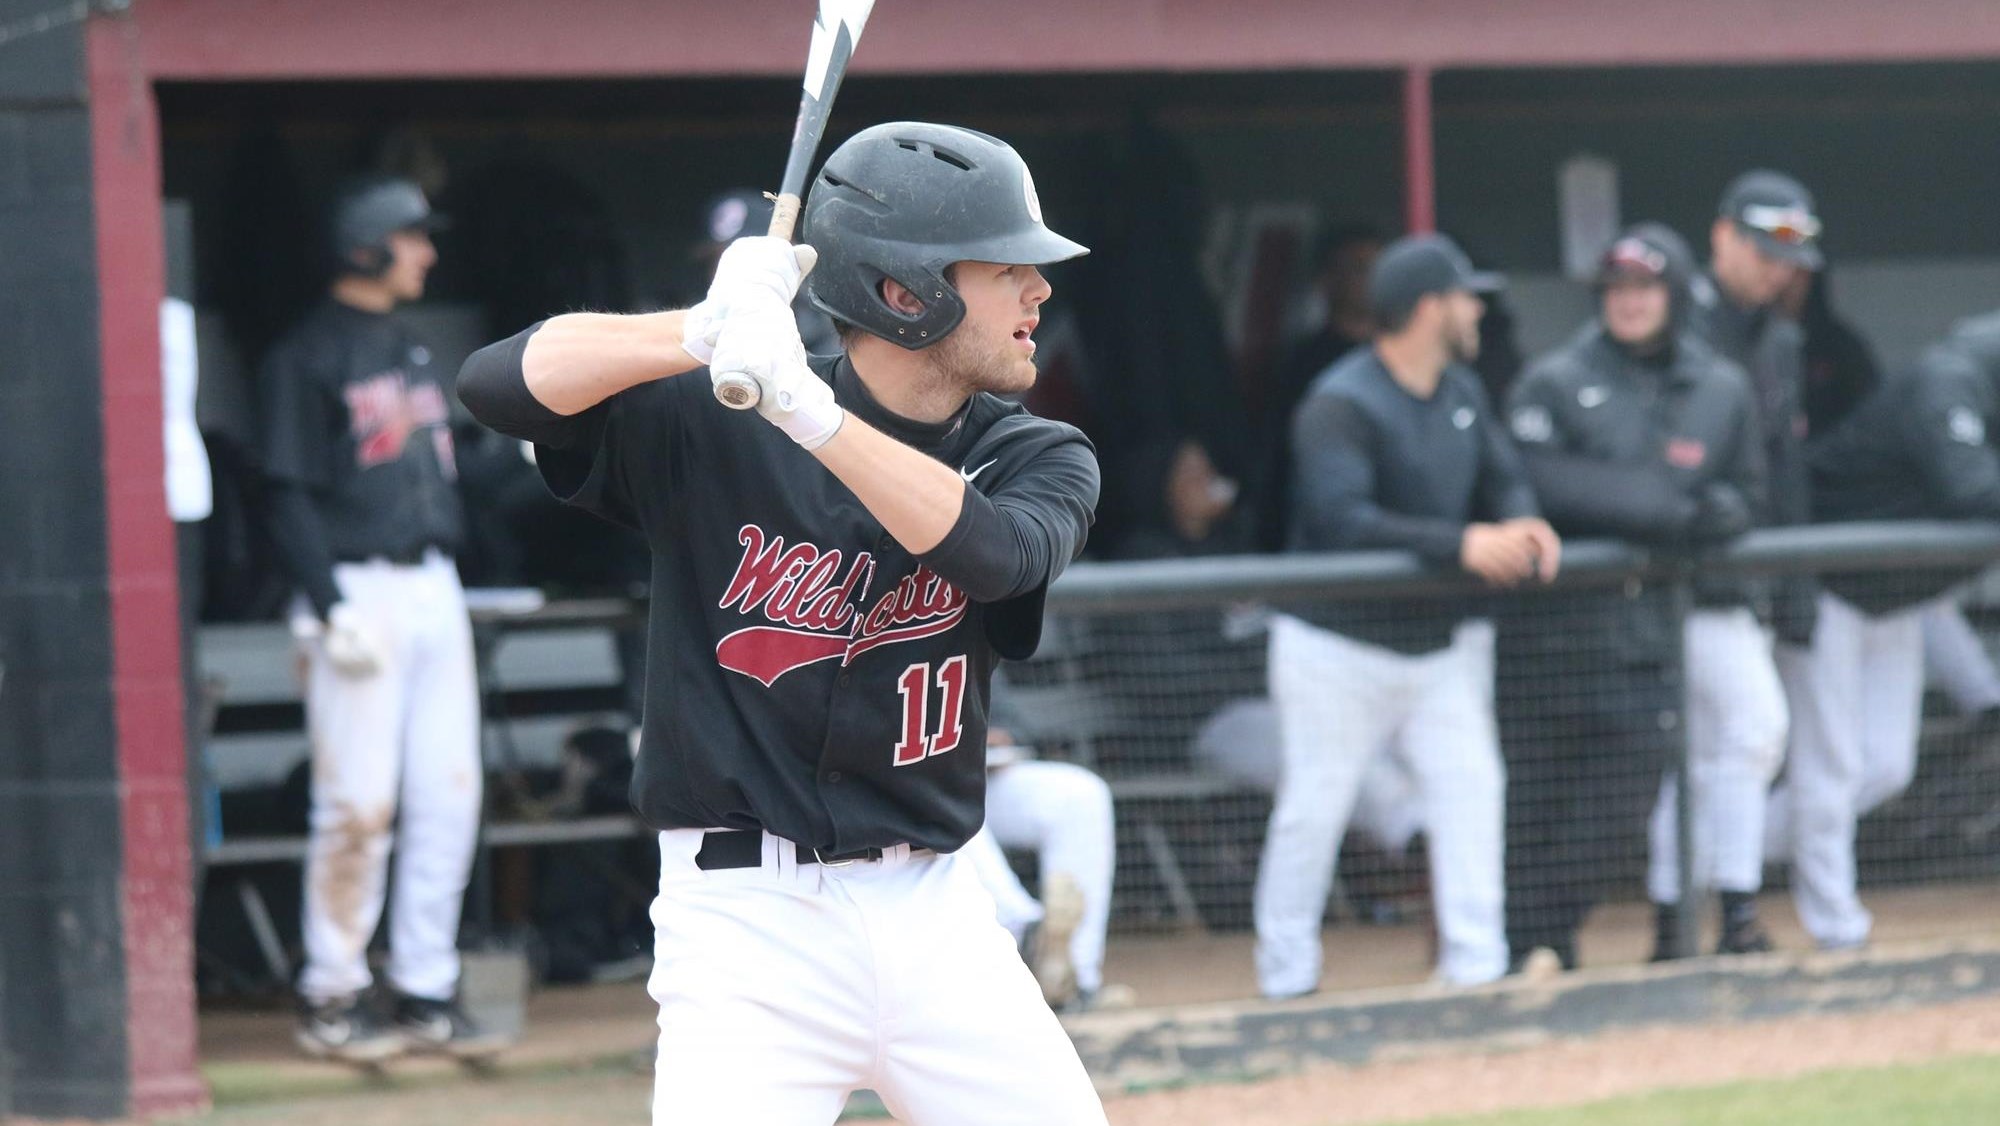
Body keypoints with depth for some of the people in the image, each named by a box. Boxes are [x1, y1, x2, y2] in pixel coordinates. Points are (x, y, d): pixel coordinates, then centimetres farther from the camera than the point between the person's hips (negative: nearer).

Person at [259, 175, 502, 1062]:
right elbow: (293, 495, -11)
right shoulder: (308, 357, -6)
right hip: (360, 591, -8)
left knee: (449, 795, 5)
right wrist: (332, 611, -18)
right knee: (359, 804, -8)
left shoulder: (410, 349, 18)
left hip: (434, 588, 8)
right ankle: (330, 998, 1)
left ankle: (427, 992, 12)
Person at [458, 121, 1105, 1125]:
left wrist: (810, 410, -32)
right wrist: (706, 333, -32)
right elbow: (496, 383, -16)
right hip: (747, 922, -4)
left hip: (937, 918, 4)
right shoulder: (711, 423, -4)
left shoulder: (1038, 457, 4)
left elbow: (995, 552, -19)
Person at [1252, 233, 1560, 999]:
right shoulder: (1340, 405, -18)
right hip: (1340, 643, -7)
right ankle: (1285, 978, 13)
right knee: (1315, 806, 1)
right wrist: (1459, 544, -35)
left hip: (1445, 641, 7)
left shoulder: (1462, 393, 8)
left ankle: (1476, 965, 0)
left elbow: (1504, 479, 10)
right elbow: (1339, 520, -29)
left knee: (1470, 785, -4)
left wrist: (1522, 527, -16)